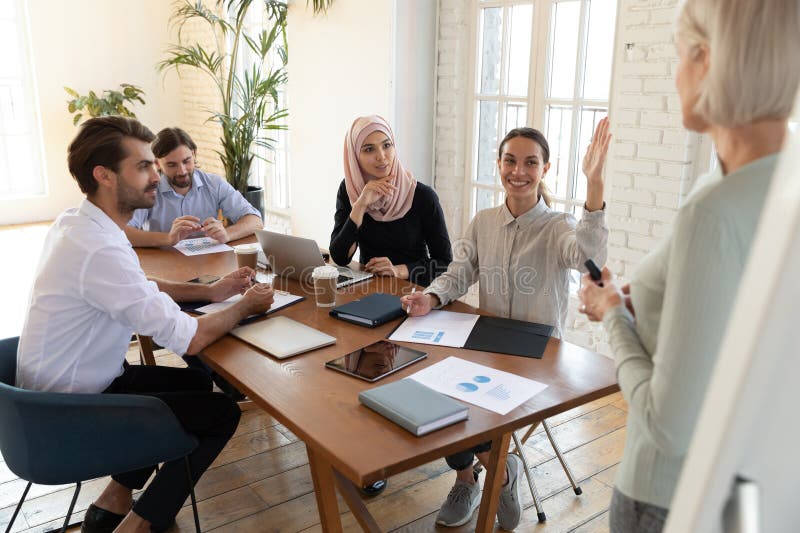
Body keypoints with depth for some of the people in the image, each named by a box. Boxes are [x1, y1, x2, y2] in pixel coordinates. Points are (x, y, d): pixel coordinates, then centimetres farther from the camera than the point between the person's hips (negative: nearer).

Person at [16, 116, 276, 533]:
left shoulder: (77, 222, -1)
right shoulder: (98, 248, -31)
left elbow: (139, 287, 15)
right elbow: (191, 339, -29)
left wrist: (210, 291, 3)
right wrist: (246, 306, -11)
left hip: (58, 388, 9)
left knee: (196, 382, 19)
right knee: (222, 412, 0)